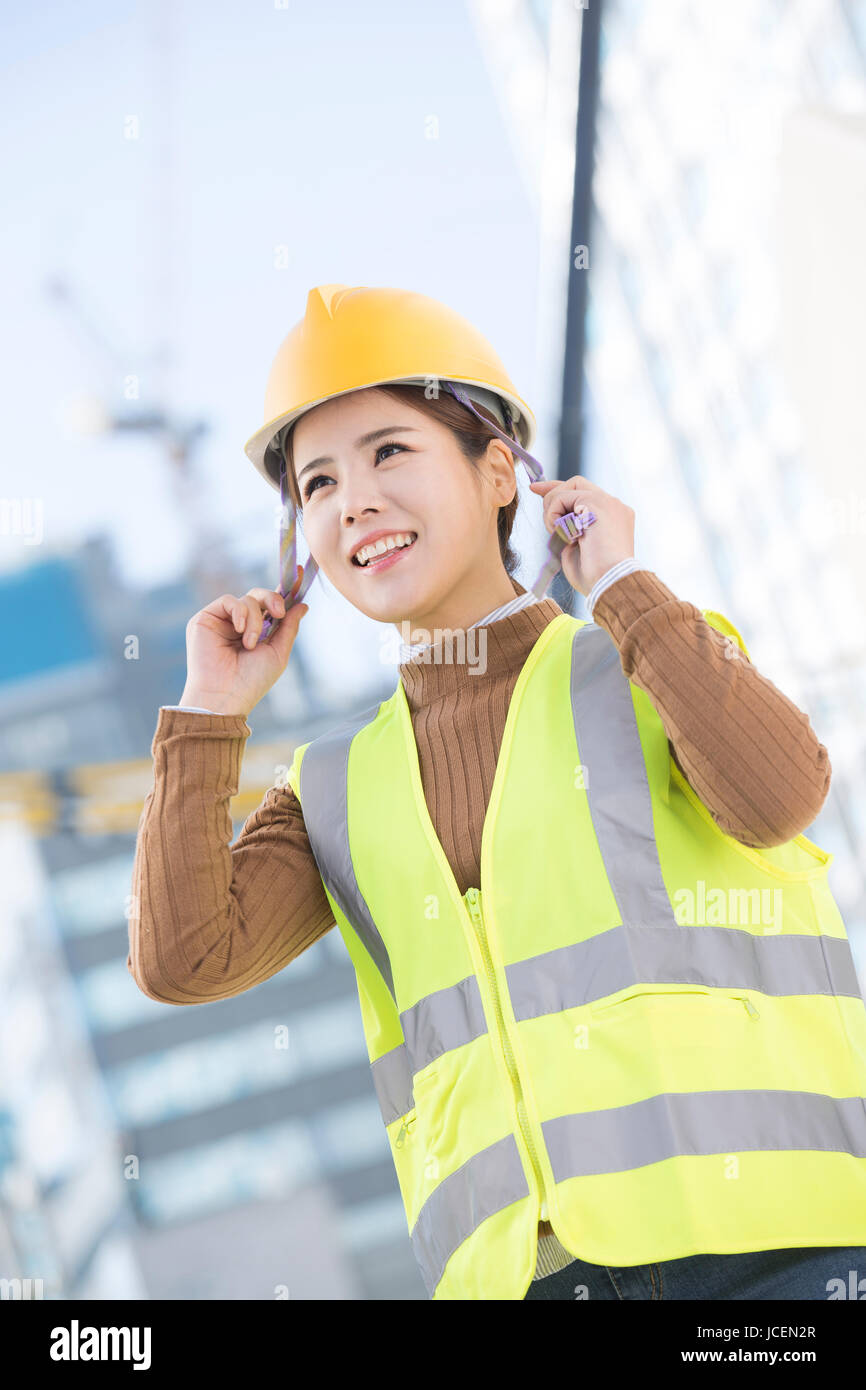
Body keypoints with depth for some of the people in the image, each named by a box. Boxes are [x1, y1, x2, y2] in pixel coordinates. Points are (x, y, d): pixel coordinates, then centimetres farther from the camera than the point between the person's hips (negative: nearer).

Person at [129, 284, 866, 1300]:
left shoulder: (648, 667, 11)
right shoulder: (340, 796, 17)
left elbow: (776, 795, -10)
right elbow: (181, 961, 3)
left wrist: (621, 587, 0)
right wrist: (211, 712, 9)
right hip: (539, 1263, 2)